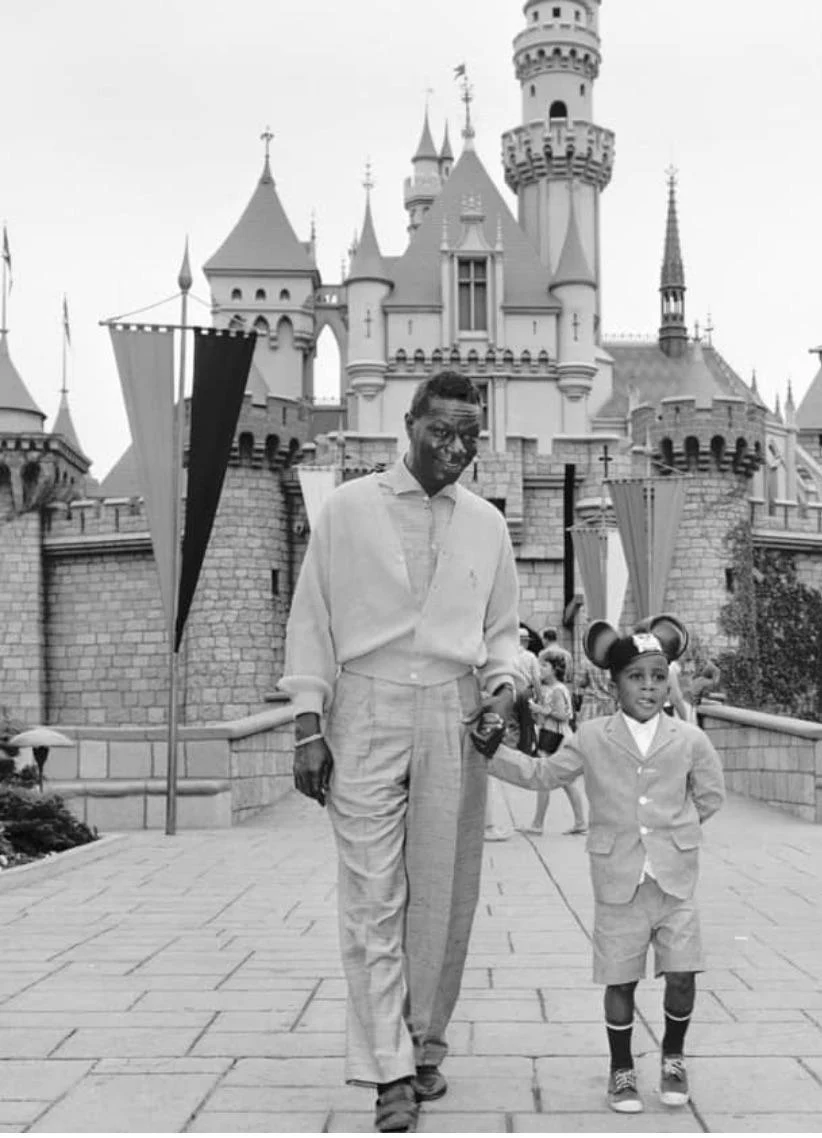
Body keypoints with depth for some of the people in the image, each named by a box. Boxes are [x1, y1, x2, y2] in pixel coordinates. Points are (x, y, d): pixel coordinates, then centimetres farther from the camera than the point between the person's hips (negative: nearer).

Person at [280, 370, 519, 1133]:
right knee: (373, 899, -5)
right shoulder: (347, 510, 2)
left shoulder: (486, 524, 11)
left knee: (443, 897, 6)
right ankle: (390, 1071, -1)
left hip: (453, 719, 3)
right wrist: (309, 725, -5)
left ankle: (424, 1049, 19)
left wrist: (501, 686, -2)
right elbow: (311, 619, 2)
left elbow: (500, 629, 19)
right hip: (365, 712, -3)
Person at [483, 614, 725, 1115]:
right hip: (619, 883, 0)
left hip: (676, 880, 1)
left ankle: (673, 1058, 23)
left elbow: (711, 795, 14)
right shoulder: (591, 739, 1)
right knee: (621, 980, 4)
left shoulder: (690, 739, 2)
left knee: (682, 975, -2)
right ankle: (622, 1070, 22)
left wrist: (674, 829, 10)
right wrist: (492, 750, 0)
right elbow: (542, 773, 8)